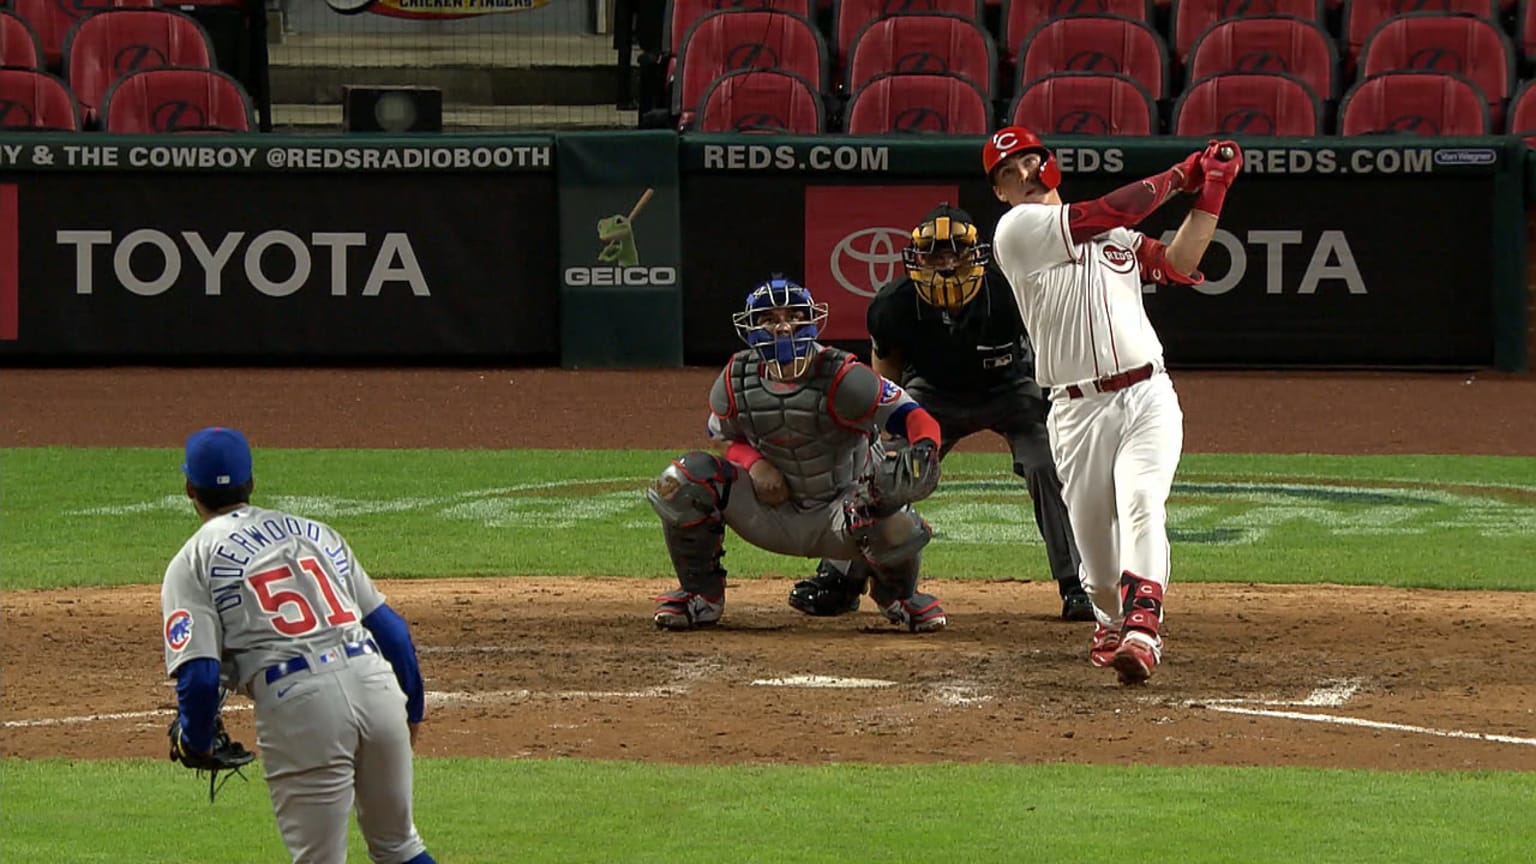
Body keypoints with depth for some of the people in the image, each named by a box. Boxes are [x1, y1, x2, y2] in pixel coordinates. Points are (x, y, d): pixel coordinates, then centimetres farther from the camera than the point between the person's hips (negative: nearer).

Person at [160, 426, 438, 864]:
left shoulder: (193, 563, 8)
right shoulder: (312, 531, 22)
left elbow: (199, 675, -5)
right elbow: (391, 630, 19)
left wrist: (194, 739, 13)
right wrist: (411, 709, 30)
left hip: (297, 704, -5)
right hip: (376, 681, 5)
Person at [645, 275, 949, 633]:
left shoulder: (842, 379, -22)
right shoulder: (735, 382, -9)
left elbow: (914, 416, -24)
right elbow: (726, 436, 9)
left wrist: (924, 450, -49)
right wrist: (755, 463, -14)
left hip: (836, 515, -3)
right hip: (772, 511, 3)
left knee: (894, 528, -36)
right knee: (682, 482, -18)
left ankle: (899, 596, 6)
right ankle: (700, 596, 5)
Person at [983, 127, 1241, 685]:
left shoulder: (1115, 235, 19)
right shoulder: (1017, 230, -1)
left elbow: (1177, 267, 8)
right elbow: (1114, 211, -8)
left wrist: (1212, 191, 4)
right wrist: (1180, 177, 5)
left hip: (1147, 396, 2)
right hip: (1078, 409, -2)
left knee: (1141, 503, -22)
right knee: (1093, 532, 3)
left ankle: (1141, 629, -35)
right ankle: (1111, 621, 35)